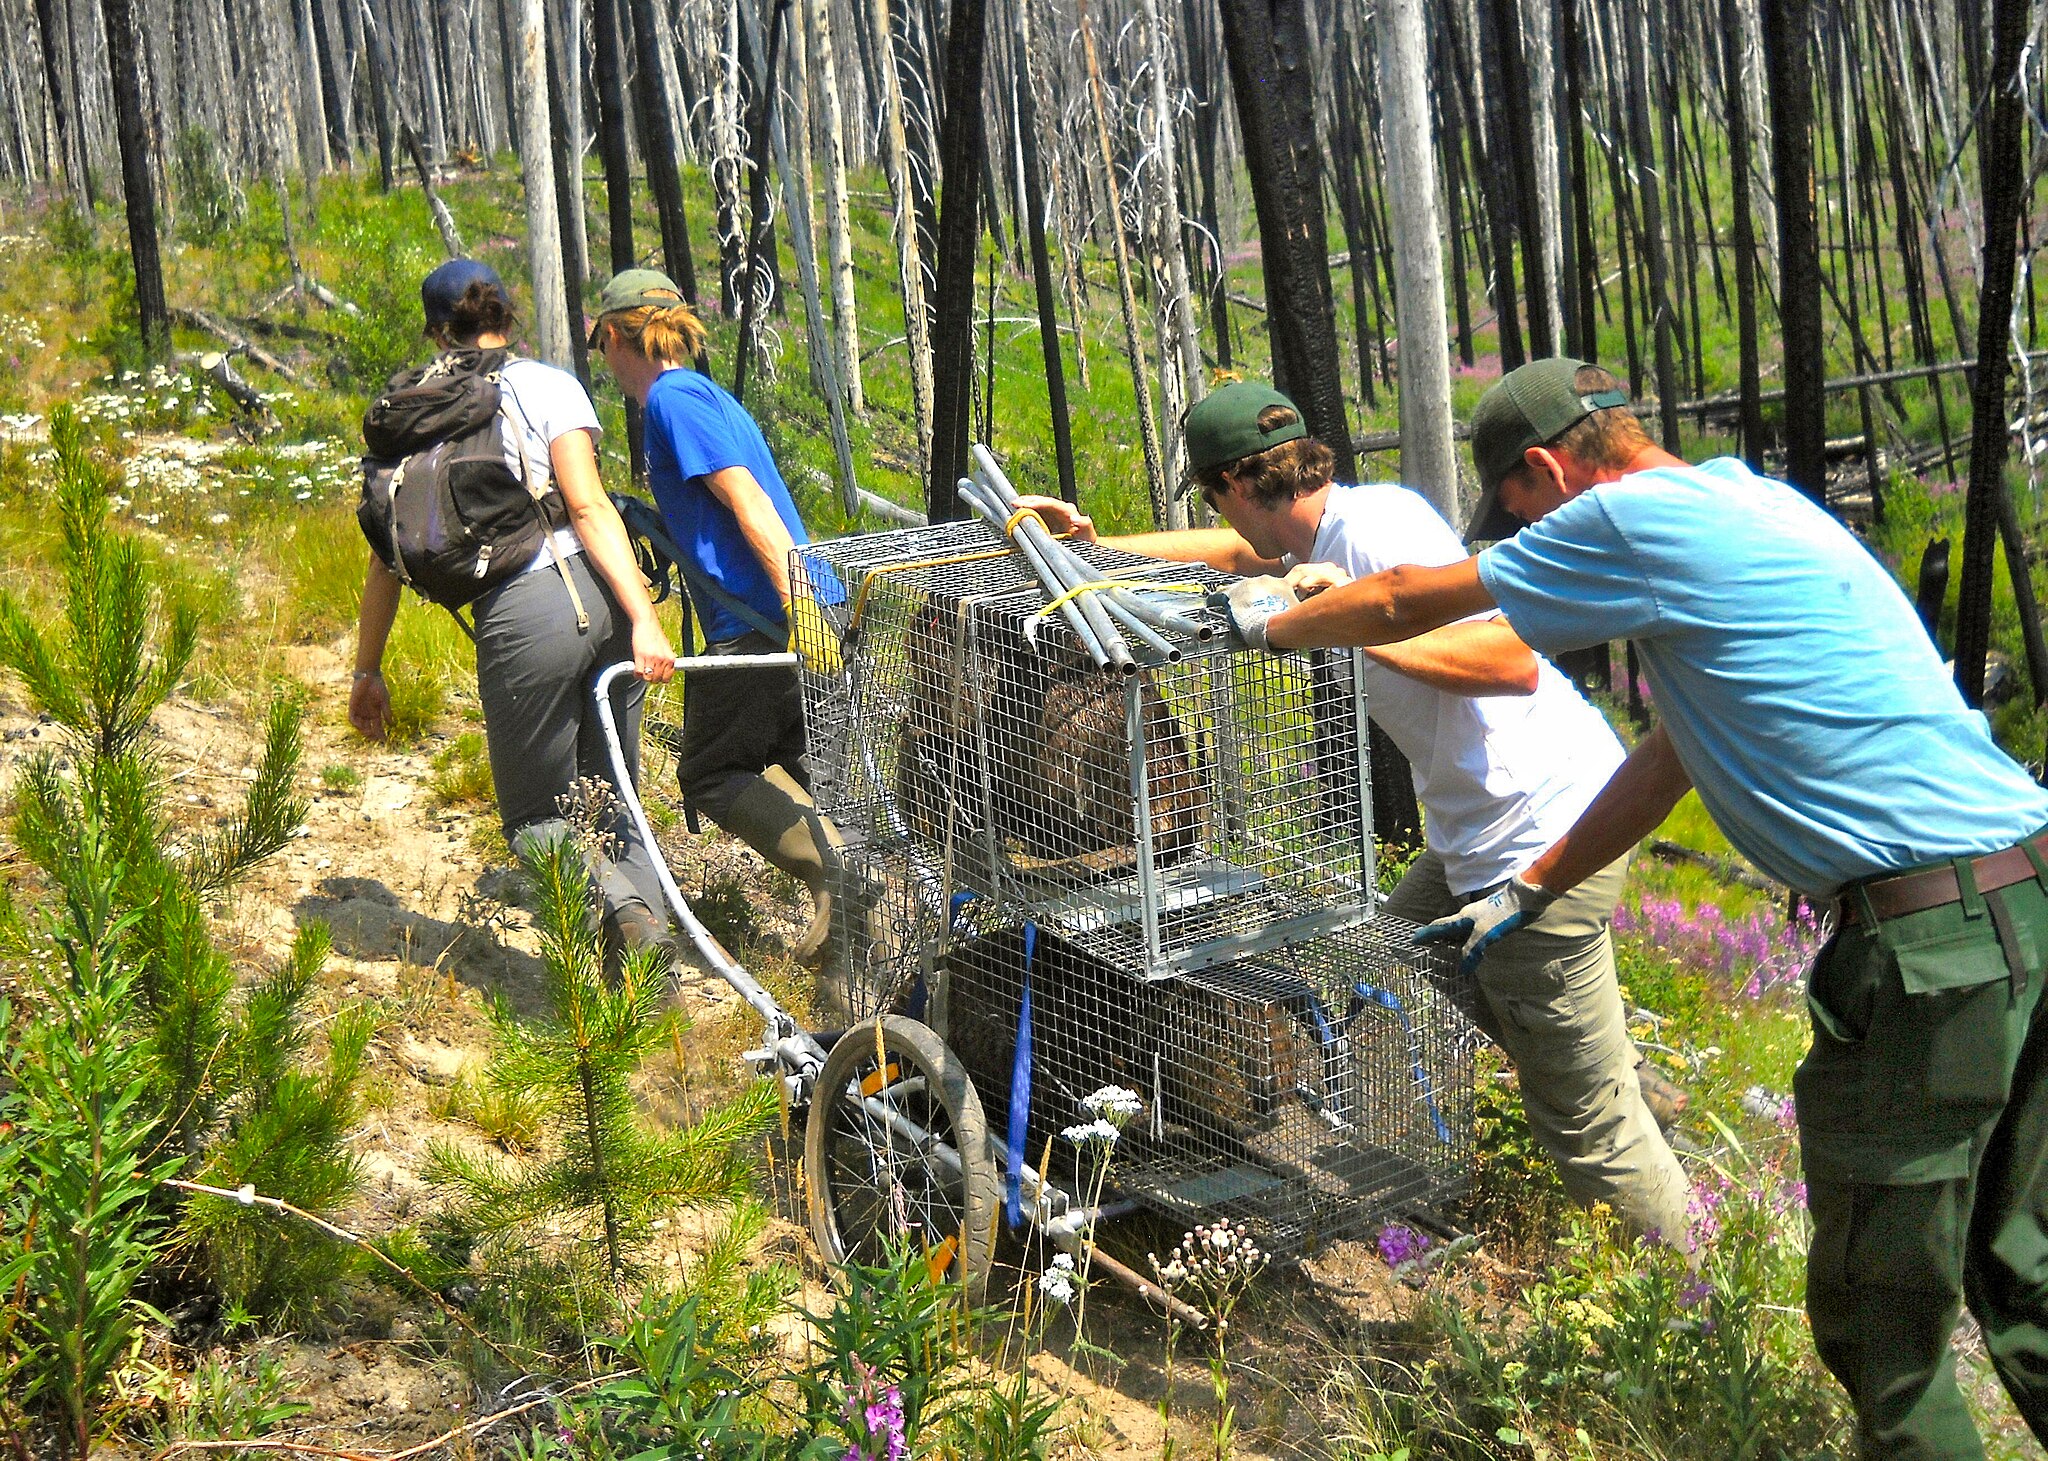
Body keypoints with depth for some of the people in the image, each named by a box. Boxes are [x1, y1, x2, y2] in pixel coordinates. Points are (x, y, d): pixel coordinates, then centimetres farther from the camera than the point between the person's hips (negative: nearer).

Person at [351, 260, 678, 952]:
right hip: (600, 594, 2)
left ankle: (616, 897, -18)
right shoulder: (549, 385, 6)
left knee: (537, 819, 12)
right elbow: (589, 508, -7)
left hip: (522, 618, -2)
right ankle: (648, 944, 1)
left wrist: (367, 672, 19)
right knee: (609, 794, 19)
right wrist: (644, 621, -13)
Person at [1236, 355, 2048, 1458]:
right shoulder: (1739, 505, 21)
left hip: (1929, 936, -10)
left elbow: (1405, 602, 5)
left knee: (1876, 1316, 2)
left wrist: (1272, 625, 25)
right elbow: (1671, 757, 30)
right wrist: (1525, 894, 37)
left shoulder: (1633, 519, -7)